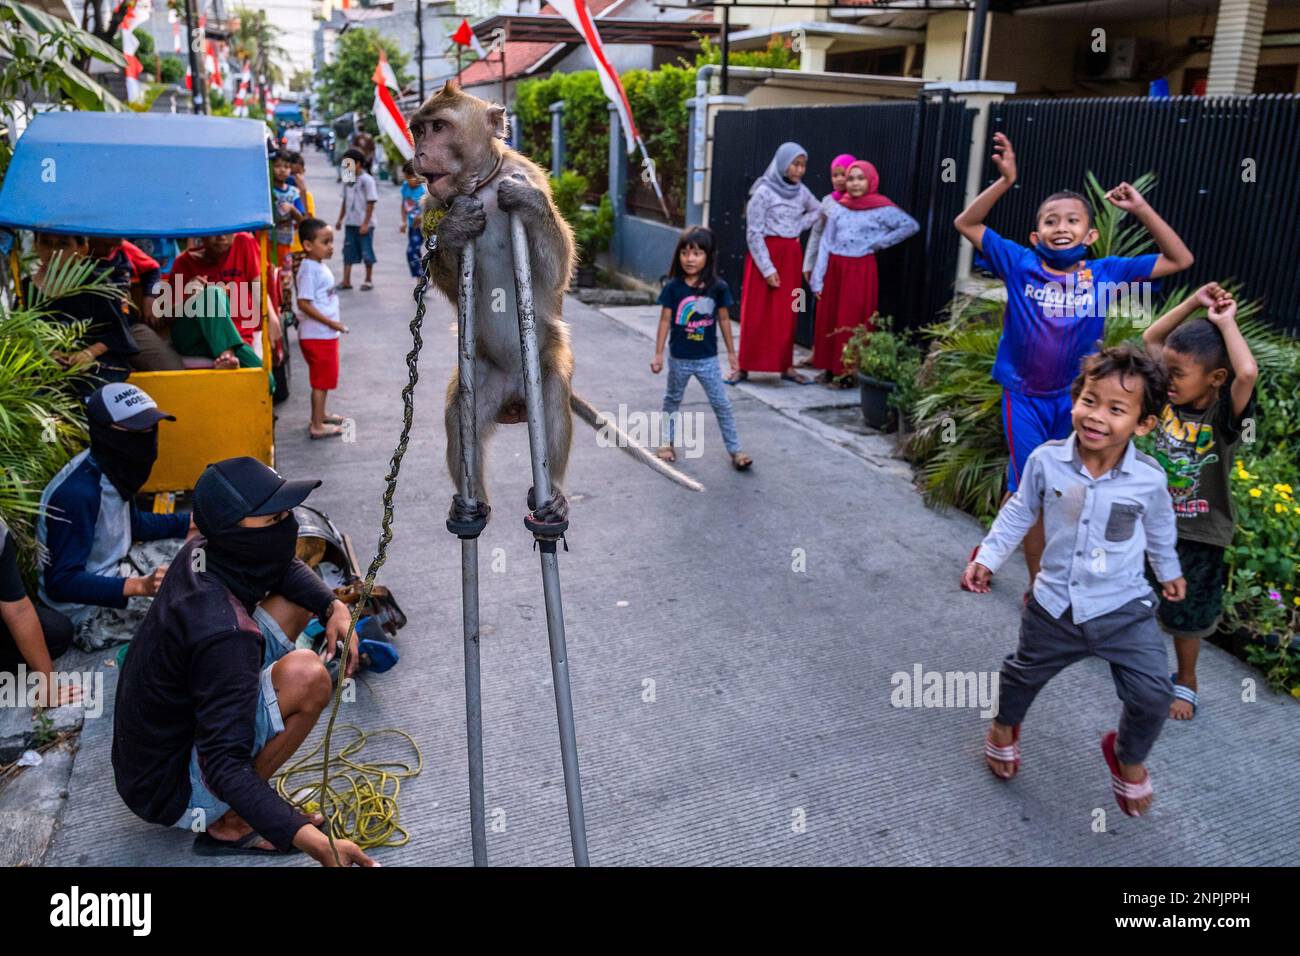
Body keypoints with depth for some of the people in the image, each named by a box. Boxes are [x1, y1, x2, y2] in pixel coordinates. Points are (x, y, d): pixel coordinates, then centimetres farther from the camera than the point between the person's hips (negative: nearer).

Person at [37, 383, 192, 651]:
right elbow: (60, 582, -29)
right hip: (86, 614, -9)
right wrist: (140, 586, -37)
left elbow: (133, 524, 19)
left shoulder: (113, 470, -2)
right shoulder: (78, 493, -29)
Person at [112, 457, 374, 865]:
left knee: (295, 601, 6)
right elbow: (224, 769, -36)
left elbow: (284, 569, 10)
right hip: (168, 793, -9)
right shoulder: (224, 632, -35)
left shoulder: (200, 552, -10)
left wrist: (334, 608, -8)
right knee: (306, 676, -30)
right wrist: (314, 843, -45)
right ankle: (227, 824, -8)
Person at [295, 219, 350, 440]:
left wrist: (332, 324, 15)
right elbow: (303, 303, -24)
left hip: (325, 334, 9)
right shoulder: (309, 270, -19)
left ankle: (320, 414, 34)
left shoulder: (320, 266, 10)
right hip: (317, 335, -9)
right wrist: (331, 322, -22)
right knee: (322, 380, -2)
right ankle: (317, 426, 5)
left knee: (324, 379, 20)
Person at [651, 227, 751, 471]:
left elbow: (723, 320, 2)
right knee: (672, 400, 18)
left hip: (708, 359, 0)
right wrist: (658, 354, -5)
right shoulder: (673, 288, -10)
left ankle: (735, 450, 9)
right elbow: (665, 320, -5)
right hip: (679, 358, 0)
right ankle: (668, 442, 36)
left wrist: (731, 352, 6)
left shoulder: (718, 288, -9)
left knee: (722, 404, 2)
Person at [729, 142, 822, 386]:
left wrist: (798, 226, 5)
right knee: (756, 313, -1)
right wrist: (768, 269, -15)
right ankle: (744, 366, 7)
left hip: (791, 256, 5)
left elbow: (818, 211, 24)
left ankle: (786, 366, 14)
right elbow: (753, 234, -12)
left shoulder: (801, 191, 5)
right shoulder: (763, 192, -11)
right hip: (765, 254, -5)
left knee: (787, 314, 7)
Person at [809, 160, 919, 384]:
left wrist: (880, 243, -5)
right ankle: (830, 368, 18)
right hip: (834, 269, 4)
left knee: (852, 322, -1)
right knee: (829, 319, 7)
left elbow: (911, 226, -1)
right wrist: (817, 278, -3)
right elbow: (825, 243, 3)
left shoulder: (881, 208, -5)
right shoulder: (839, 206, 5)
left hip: (860, 271, -4)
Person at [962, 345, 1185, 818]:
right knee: (1025, 673, 20)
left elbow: (1159, 527, 8)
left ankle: (1128, 757, 26)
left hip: (1125, 608, 0)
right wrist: (987, 556, 1)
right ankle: (1004, 726, 53)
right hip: (1055, 605, 1)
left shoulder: (1149, 478, -15)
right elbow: (1020, 511, 2)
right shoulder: (1046, 460, -16)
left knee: (1153, 694, -7)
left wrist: (1169, 571, 23)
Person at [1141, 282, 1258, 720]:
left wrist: (1225, 323, -31)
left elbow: (1248, 374, -43)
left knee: (1186, 614, 13)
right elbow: (1150, 338, -1)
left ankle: (1185, 682, 34)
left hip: (1197, 536, -4)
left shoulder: (1225, 415, -22)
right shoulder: (1168, 396, -8)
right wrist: (1194, 301, -11)